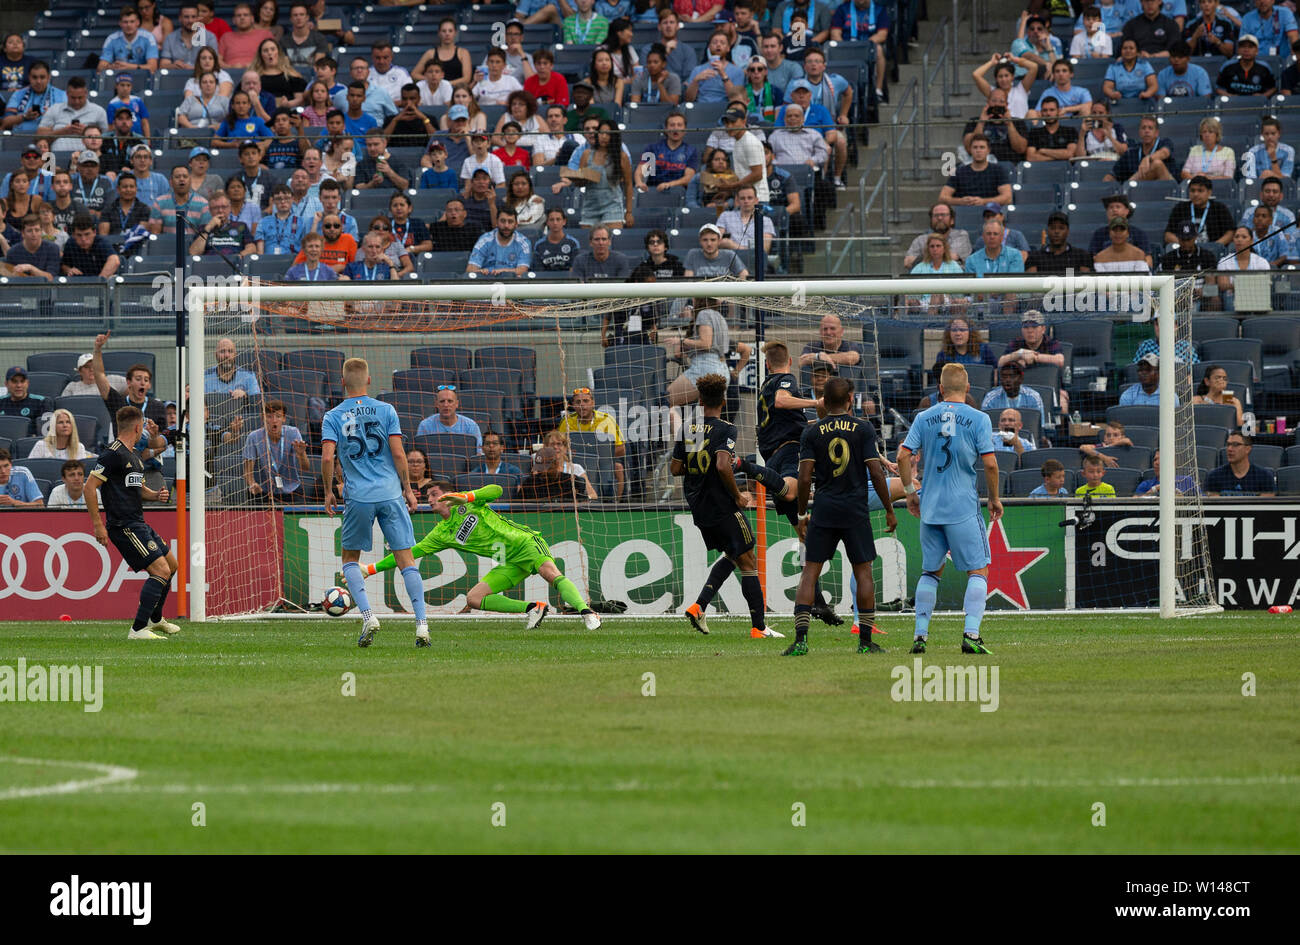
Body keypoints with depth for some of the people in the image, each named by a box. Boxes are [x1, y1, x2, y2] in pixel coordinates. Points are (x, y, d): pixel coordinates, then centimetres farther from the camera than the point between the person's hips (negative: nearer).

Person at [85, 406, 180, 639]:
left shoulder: (133, 456, 17)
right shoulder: (113, 454, -14)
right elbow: (90, 487, -18)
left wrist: (155, 495, 8)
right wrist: (98, 525, -19)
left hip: (138, 524, 10)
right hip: (124, 526, -10)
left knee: (171, 564, 20)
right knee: (161, 570, -16)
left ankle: (155, 619, 37)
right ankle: (138, 629, -17)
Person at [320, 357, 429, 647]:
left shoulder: (332, 418, 2)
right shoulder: (386, 410, 3)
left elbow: (327, 457, -9)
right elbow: (398, 452, -2)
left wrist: (328, 493, 5)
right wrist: (407, 489, 8)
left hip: (357, 497, -1)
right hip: (391, 493, 1)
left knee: (350, 558, 15)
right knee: (405, 559, 2)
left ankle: (367, 615, -4)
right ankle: (422, 625, -6)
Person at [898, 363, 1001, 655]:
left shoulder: (924, 418, 5)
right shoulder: (978, 419, -4)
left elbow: (903, 456, 0)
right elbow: (989, 463, -8)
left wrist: (910, 492, 12)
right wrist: (994, 499, 5)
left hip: (930, 508, 4)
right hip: (964, 508, -4)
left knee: (930, 571, 15)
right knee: (978, 570, 1)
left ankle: (920, 635, 12)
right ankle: (971, 634, -12)